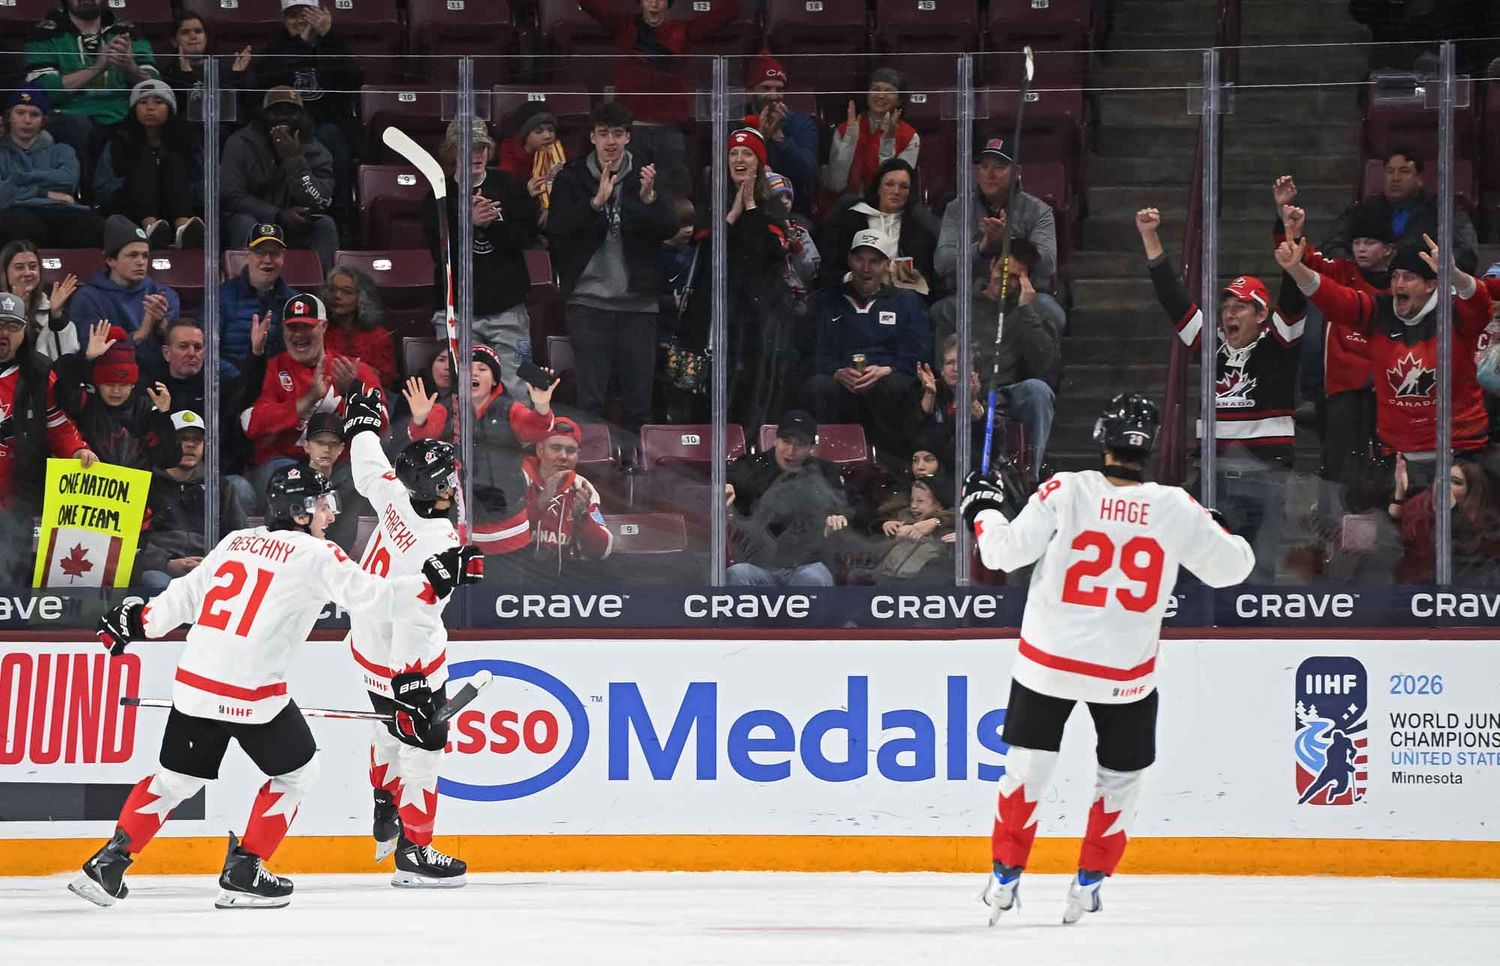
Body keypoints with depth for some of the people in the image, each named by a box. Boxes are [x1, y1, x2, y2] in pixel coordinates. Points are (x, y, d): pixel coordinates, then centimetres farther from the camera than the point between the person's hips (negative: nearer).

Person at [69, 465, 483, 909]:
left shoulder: (236, 541, 15)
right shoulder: (316, 555, -4)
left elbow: (185, 594, 20)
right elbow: (373, 597, -9)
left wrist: (137, 620, 34)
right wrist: (436, 580, -4)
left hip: (194, 681, 6)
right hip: (252, 692, -6)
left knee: (178, 777, 20)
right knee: (296, 771, 16)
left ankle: (108, 862, 11)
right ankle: (243, 872, 12)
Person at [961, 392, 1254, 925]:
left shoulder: (1065, 491, -12)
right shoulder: (1175, 509, -8)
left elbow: (1005, 551, -11)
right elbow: (1229, 566, 3)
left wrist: (982, 509, 7)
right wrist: (1230, 538, 25)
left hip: (1049, 661, 0)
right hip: (1127, 673, 0)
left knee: (1026, 767, 14)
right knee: (1120, 777, 19)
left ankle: (1005, 880, 17)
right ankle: (1088, 885, 19)